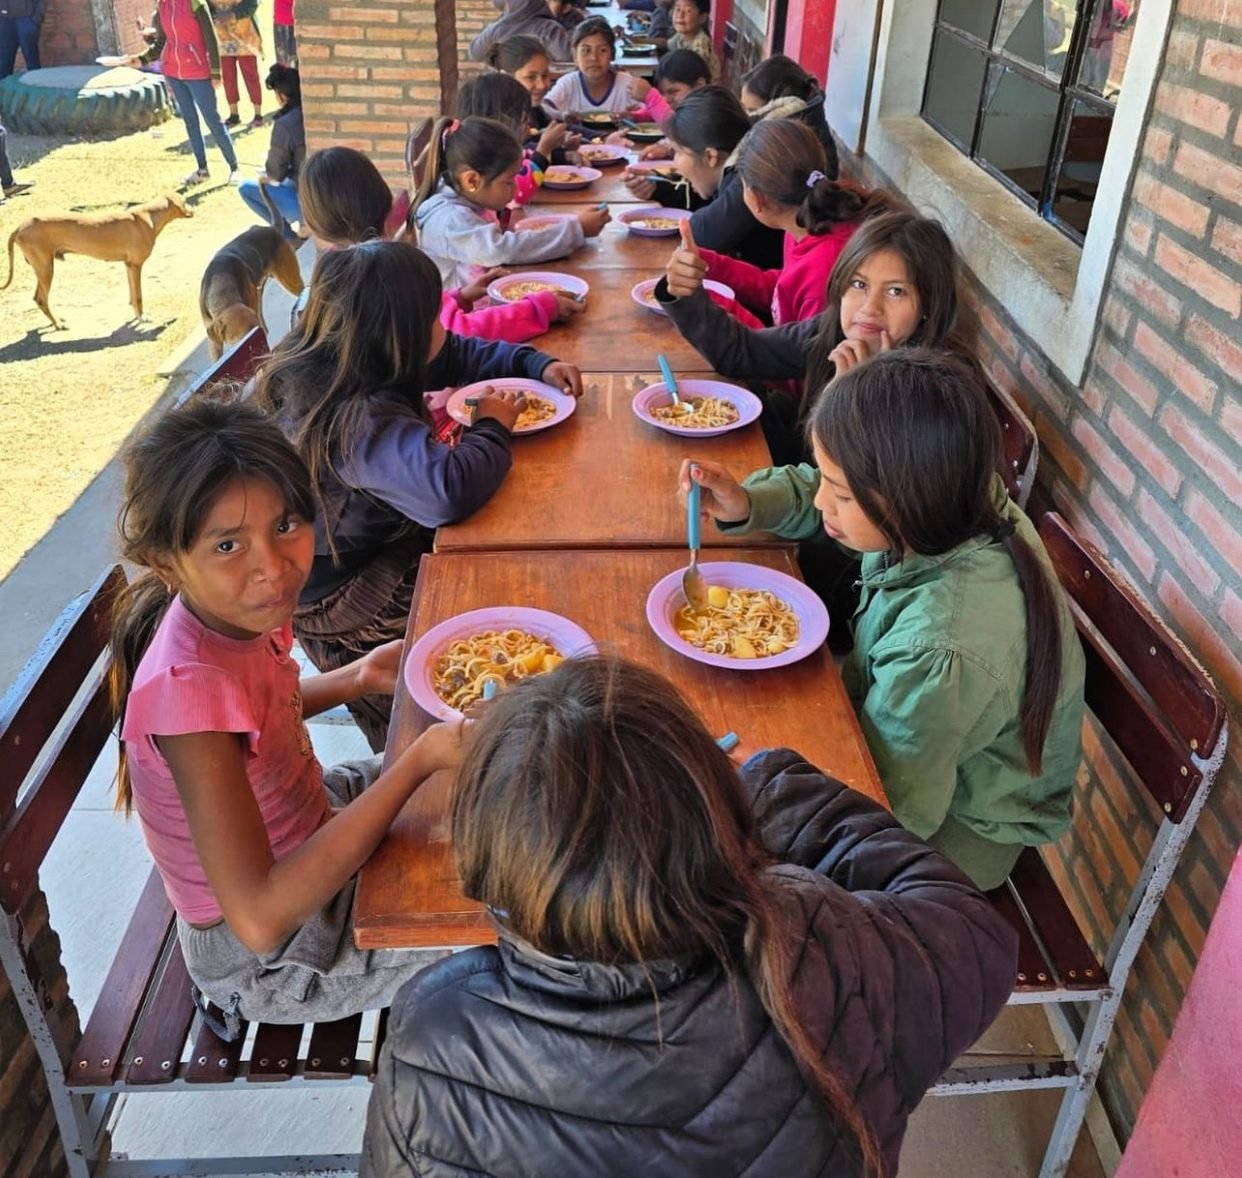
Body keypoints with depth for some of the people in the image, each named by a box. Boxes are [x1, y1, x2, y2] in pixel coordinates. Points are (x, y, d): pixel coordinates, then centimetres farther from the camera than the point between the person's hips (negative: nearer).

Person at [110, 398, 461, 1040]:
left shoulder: (234, 613, -15)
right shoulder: (190, 682, -37)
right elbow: (260, 919, -40)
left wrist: (355, 678, -7)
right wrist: (422, 757, -40)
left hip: (307, 827, 7)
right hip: (265, 957, -7)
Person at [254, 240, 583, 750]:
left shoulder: (329, 360, -6)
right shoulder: (358, 417, -36)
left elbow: (458, 354, 9)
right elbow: (447, 489, -53)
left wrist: (539, 365, -3)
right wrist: (492, 428, -31)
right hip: (337, 595, -9)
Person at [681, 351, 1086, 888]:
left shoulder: (939, 657, -43)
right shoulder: (960, 504, -21)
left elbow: (888, 810, -29)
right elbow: (813, 492, -1)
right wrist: (745, 504, -19)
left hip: (962, 827, -6)